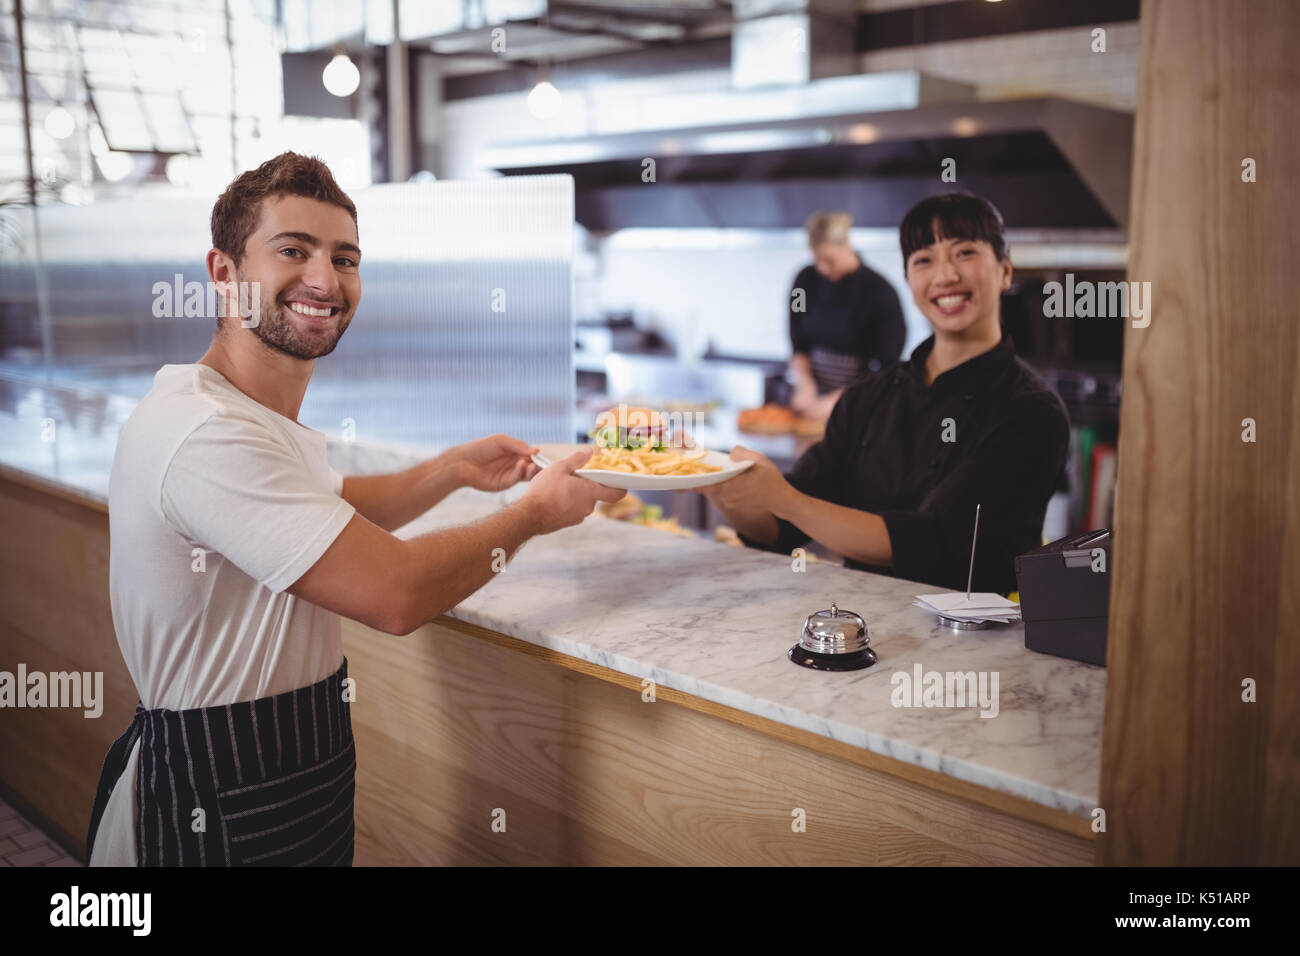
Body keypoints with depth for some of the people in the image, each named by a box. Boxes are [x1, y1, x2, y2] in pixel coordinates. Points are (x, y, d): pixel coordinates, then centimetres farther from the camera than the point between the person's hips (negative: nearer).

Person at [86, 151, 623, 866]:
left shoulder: (255, 416, 7)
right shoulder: (205, 432, -28)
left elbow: (336, 512, 23)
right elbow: (397, 592, -28)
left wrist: (453, 470, 10)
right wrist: (532, 513, -13)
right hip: (223, 817, -10)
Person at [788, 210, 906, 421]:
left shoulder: (880, 293, -9)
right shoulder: (806, 280, 5)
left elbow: (886, 369, -9)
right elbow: (799, 346, 10)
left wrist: (837, 401, -17)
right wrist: (805, 385, -8)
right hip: (815, 395, 3)